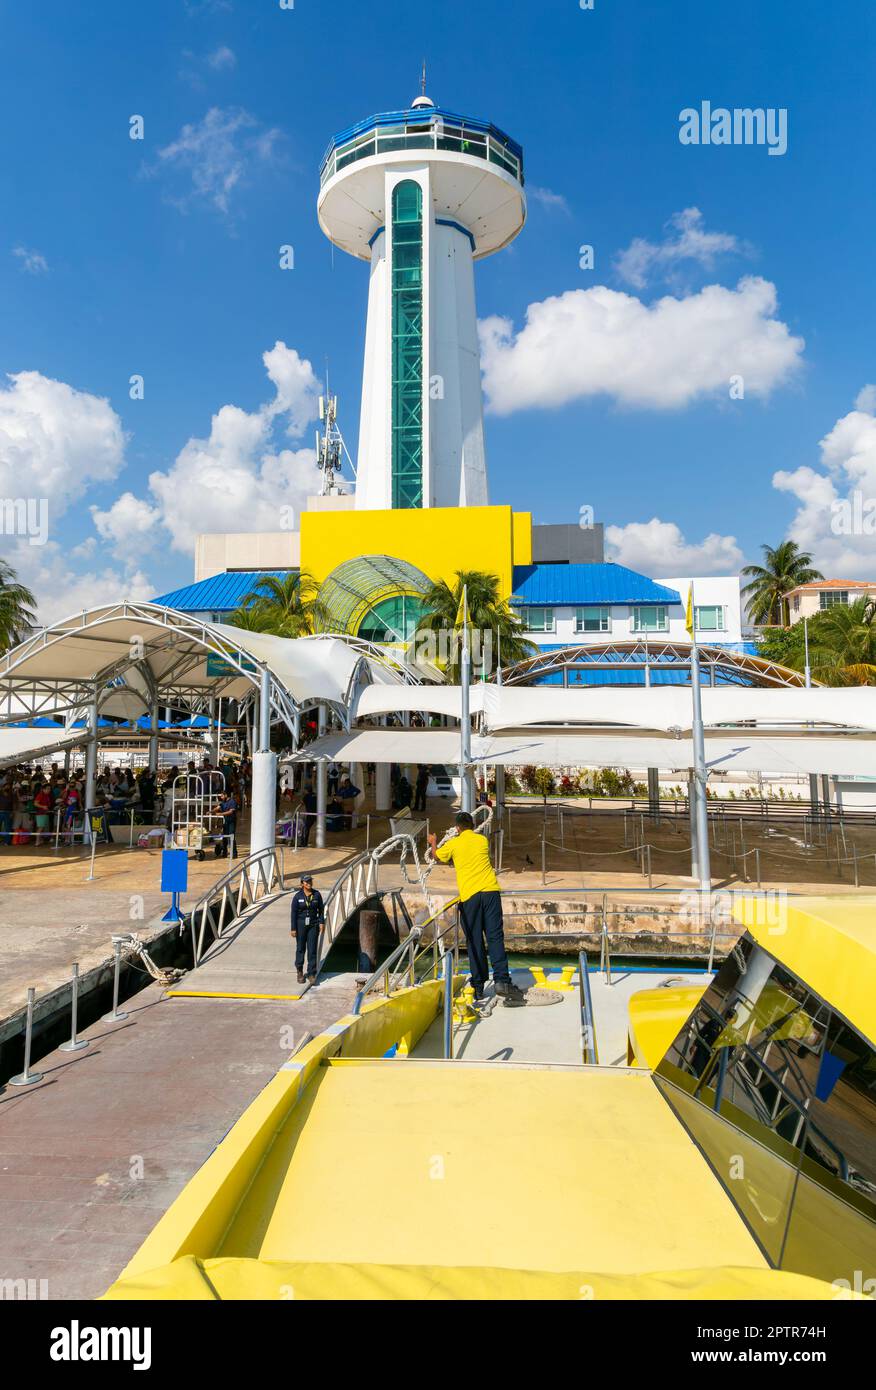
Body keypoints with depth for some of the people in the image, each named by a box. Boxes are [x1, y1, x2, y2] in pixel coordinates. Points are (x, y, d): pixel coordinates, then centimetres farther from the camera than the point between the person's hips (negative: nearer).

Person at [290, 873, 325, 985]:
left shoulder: (317, 895, -2)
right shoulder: (297, 896, -6)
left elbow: (321, 909, 5)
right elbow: (293, 913, -4)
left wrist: (321, 922, -5)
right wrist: (293, 929, -6)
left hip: (313, 925, 1)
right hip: (301, 924, -1)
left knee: (312, 950, -2)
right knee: (300, 948, 11)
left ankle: (311, 974, 4)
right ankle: (300, 971, 30)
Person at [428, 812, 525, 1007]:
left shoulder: (454, 844, 7)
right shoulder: (483, 840, 12)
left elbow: (437, 856, 25)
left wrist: (434, 843, 45)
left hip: (469, 897, -1)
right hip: (490, 891, 1)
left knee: (474, 942, 5)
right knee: (495, 936, -1)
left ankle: (478, 987, 8)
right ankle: (501, 980, -12)